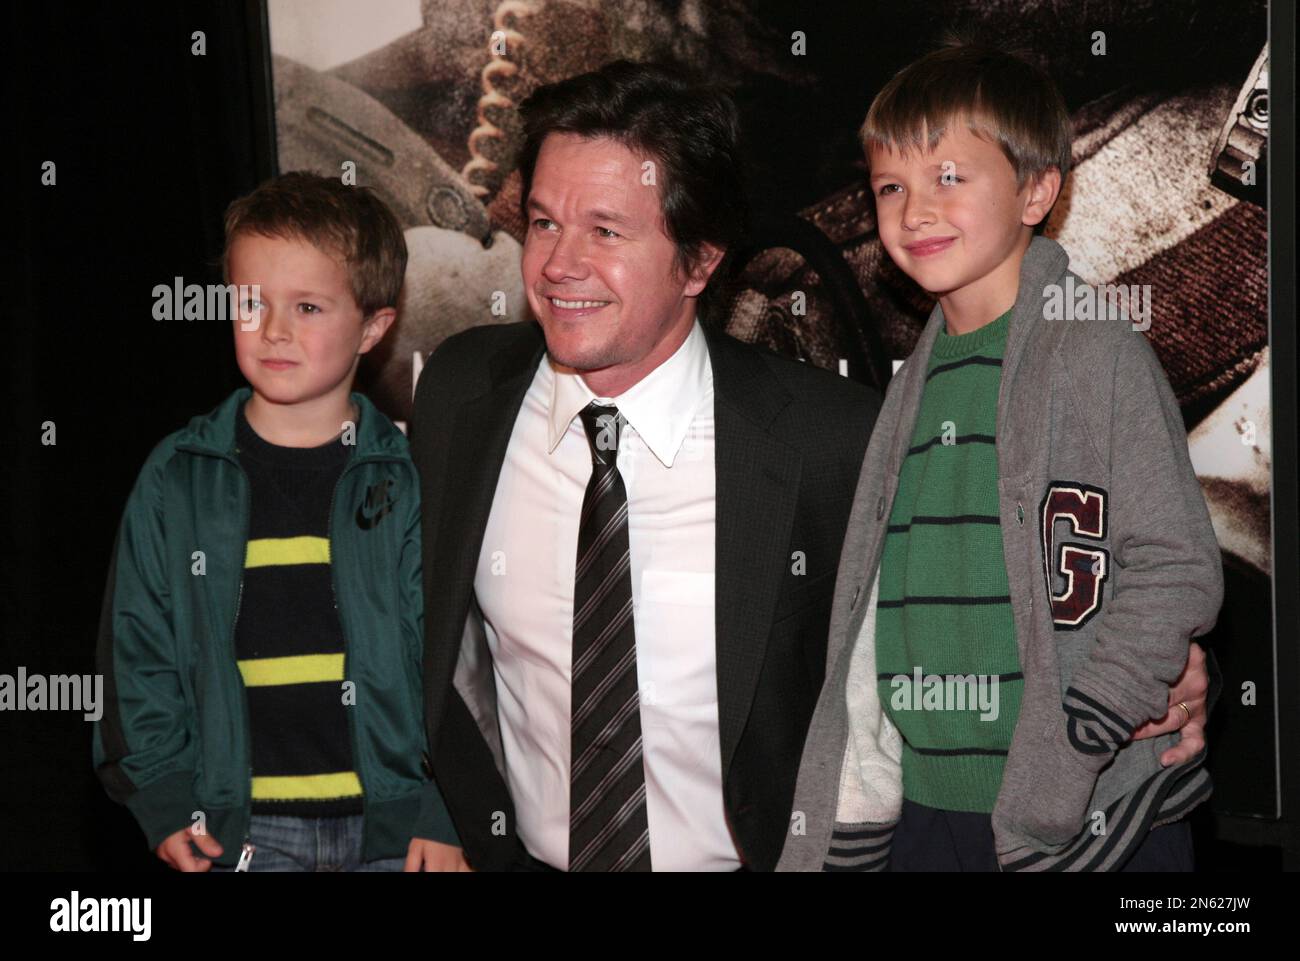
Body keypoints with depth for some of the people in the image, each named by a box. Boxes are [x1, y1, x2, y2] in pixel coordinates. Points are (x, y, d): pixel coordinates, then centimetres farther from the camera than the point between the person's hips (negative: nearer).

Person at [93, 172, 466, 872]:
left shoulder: (409, 479, 0)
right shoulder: (176, 480, 3)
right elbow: (138, 648, 6)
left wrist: (447, 811, -5)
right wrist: (162, 795, -1)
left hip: (393, 823, 0)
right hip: (241, 829, 1)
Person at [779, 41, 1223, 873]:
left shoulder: (1098, 351, -7)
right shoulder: (920, 382, 11)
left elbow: (1178, 571, -12)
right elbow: (879, 621, 13)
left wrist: (1064, 755, -17)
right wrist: (857, 809, 8)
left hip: (1094, 820, -5)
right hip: (920, 814, 6)